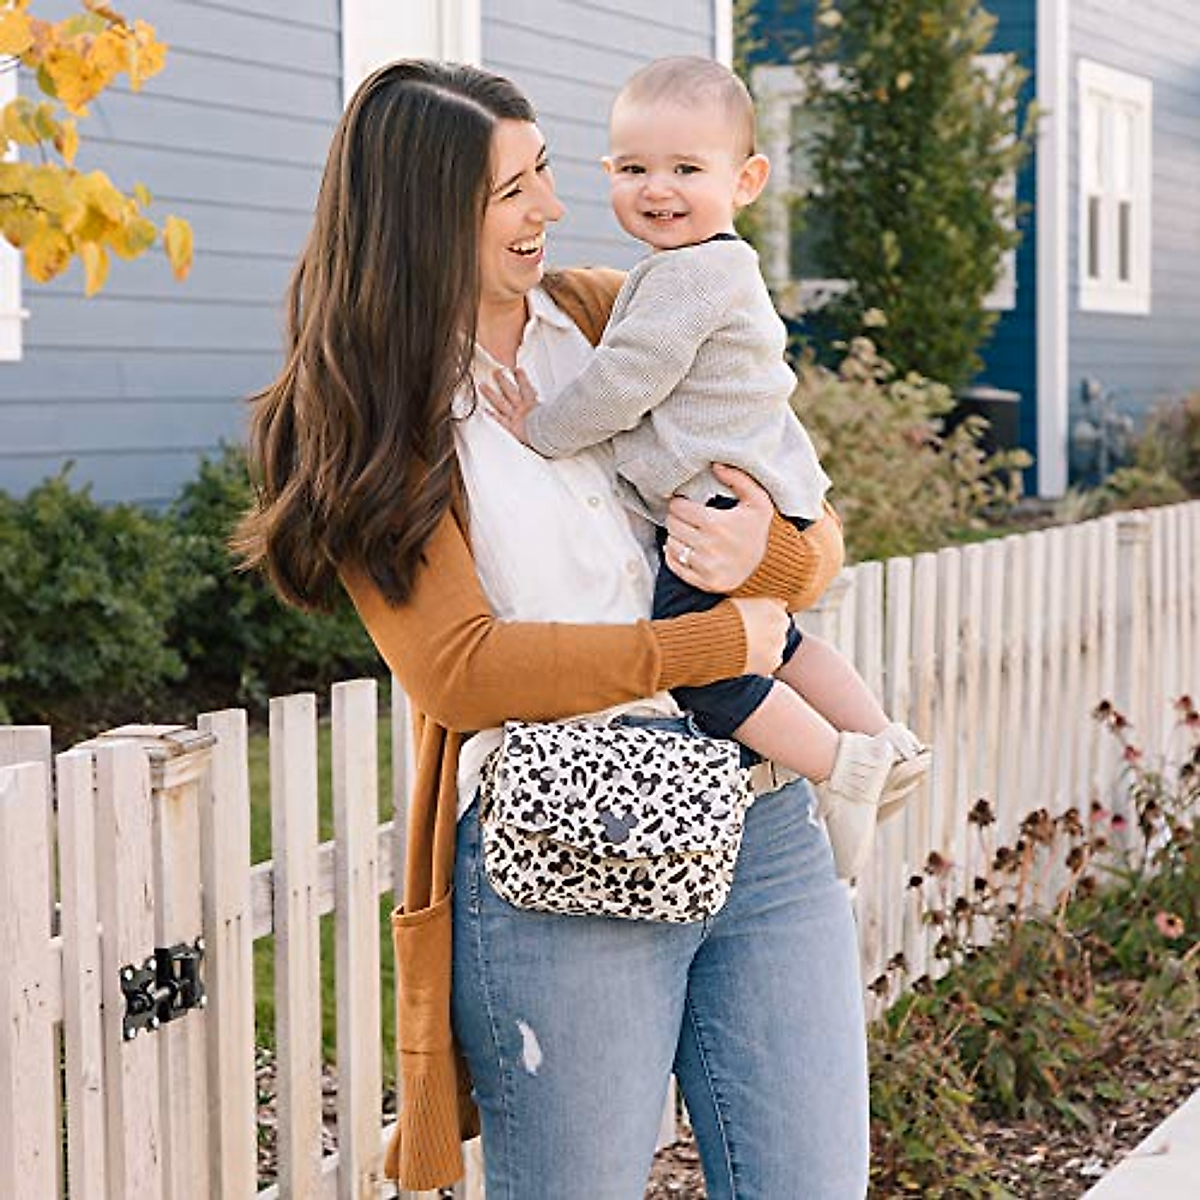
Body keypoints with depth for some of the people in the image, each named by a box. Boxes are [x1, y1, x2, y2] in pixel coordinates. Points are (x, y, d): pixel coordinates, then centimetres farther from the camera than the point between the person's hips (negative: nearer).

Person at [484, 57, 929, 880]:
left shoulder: (687, 277, -16)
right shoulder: (722, 268, 18)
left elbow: (625, 381, -18)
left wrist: (541, 430, -7)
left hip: (728, 507, -11)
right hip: (768, 496, 11)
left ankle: (842, 764, -5)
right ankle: (888, 745, 32)